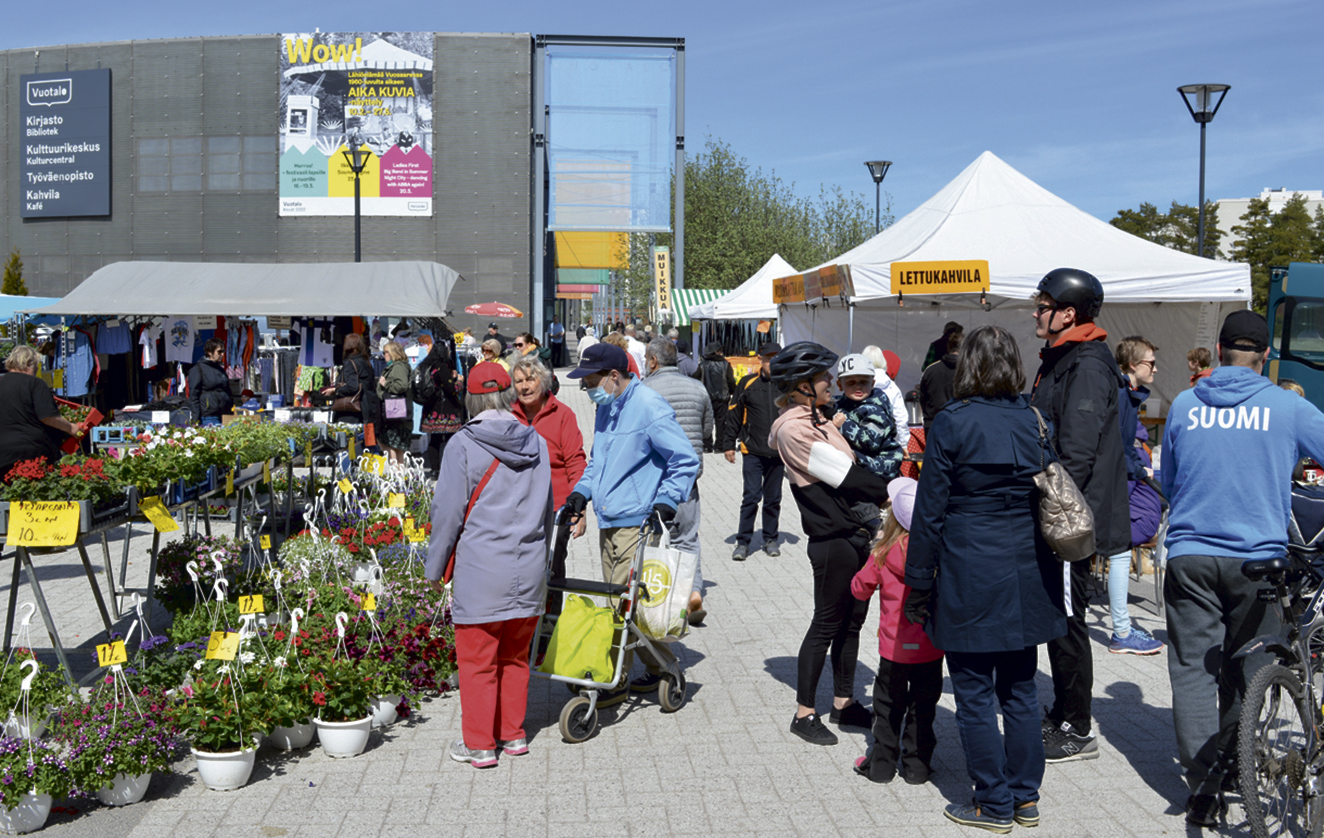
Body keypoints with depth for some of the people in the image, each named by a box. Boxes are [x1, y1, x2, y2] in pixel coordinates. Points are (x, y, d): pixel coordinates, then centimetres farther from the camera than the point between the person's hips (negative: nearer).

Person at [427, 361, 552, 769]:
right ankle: (513, 734, 25)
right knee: (515, 656, 16)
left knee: (477, 660, 5)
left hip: (481, 571, -5)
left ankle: (479, 744, 12)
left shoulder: (463, 445, -9)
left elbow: (448, 511, -7)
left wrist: (435, 567, 4)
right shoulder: (536, 444, 6)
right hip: (528, 569, 5)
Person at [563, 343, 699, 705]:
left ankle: (614, 681, 4)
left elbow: (685, 460, -11)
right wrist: (581, 491, 12)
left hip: (638, 522, -9)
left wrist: (666, 500, -20)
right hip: (608, 523, 9)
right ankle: (662, 667, 21)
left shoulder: (649, 407, -12)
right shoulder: (605, 408, 14)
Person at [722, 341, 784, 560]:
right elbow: (733, 416, 4)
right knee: (751, 497, -5)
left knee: (773, 499, 10)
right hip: (752, 452, -2)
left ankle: (770, 540, 22)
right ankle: (743, 542, 5)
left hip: (779, 453, 2)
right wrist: (728, 444, 2)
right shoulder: (748, 383, 0)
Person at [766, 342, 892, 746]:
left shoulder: (816, 419, 15)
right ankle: (804, 713, 10)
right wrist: (891, 492, -12)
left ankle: (844, 702, 27)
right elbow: (844, 475, -18)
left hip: (854, 534, 9)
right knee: (827, 624, -1)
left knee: (851, 621, 15)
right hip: (831, 540, -9)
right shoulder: (793, 429, -16)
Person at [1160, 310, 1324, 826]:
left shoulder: (1184, 405, 3)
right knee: (1243, 672, 13)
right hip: (1257, 558, -1)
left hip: (1189, 556, 1)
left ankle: (1204, 787, 0)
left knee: (1193, 669, 4)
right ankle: (1228, 769, 20)